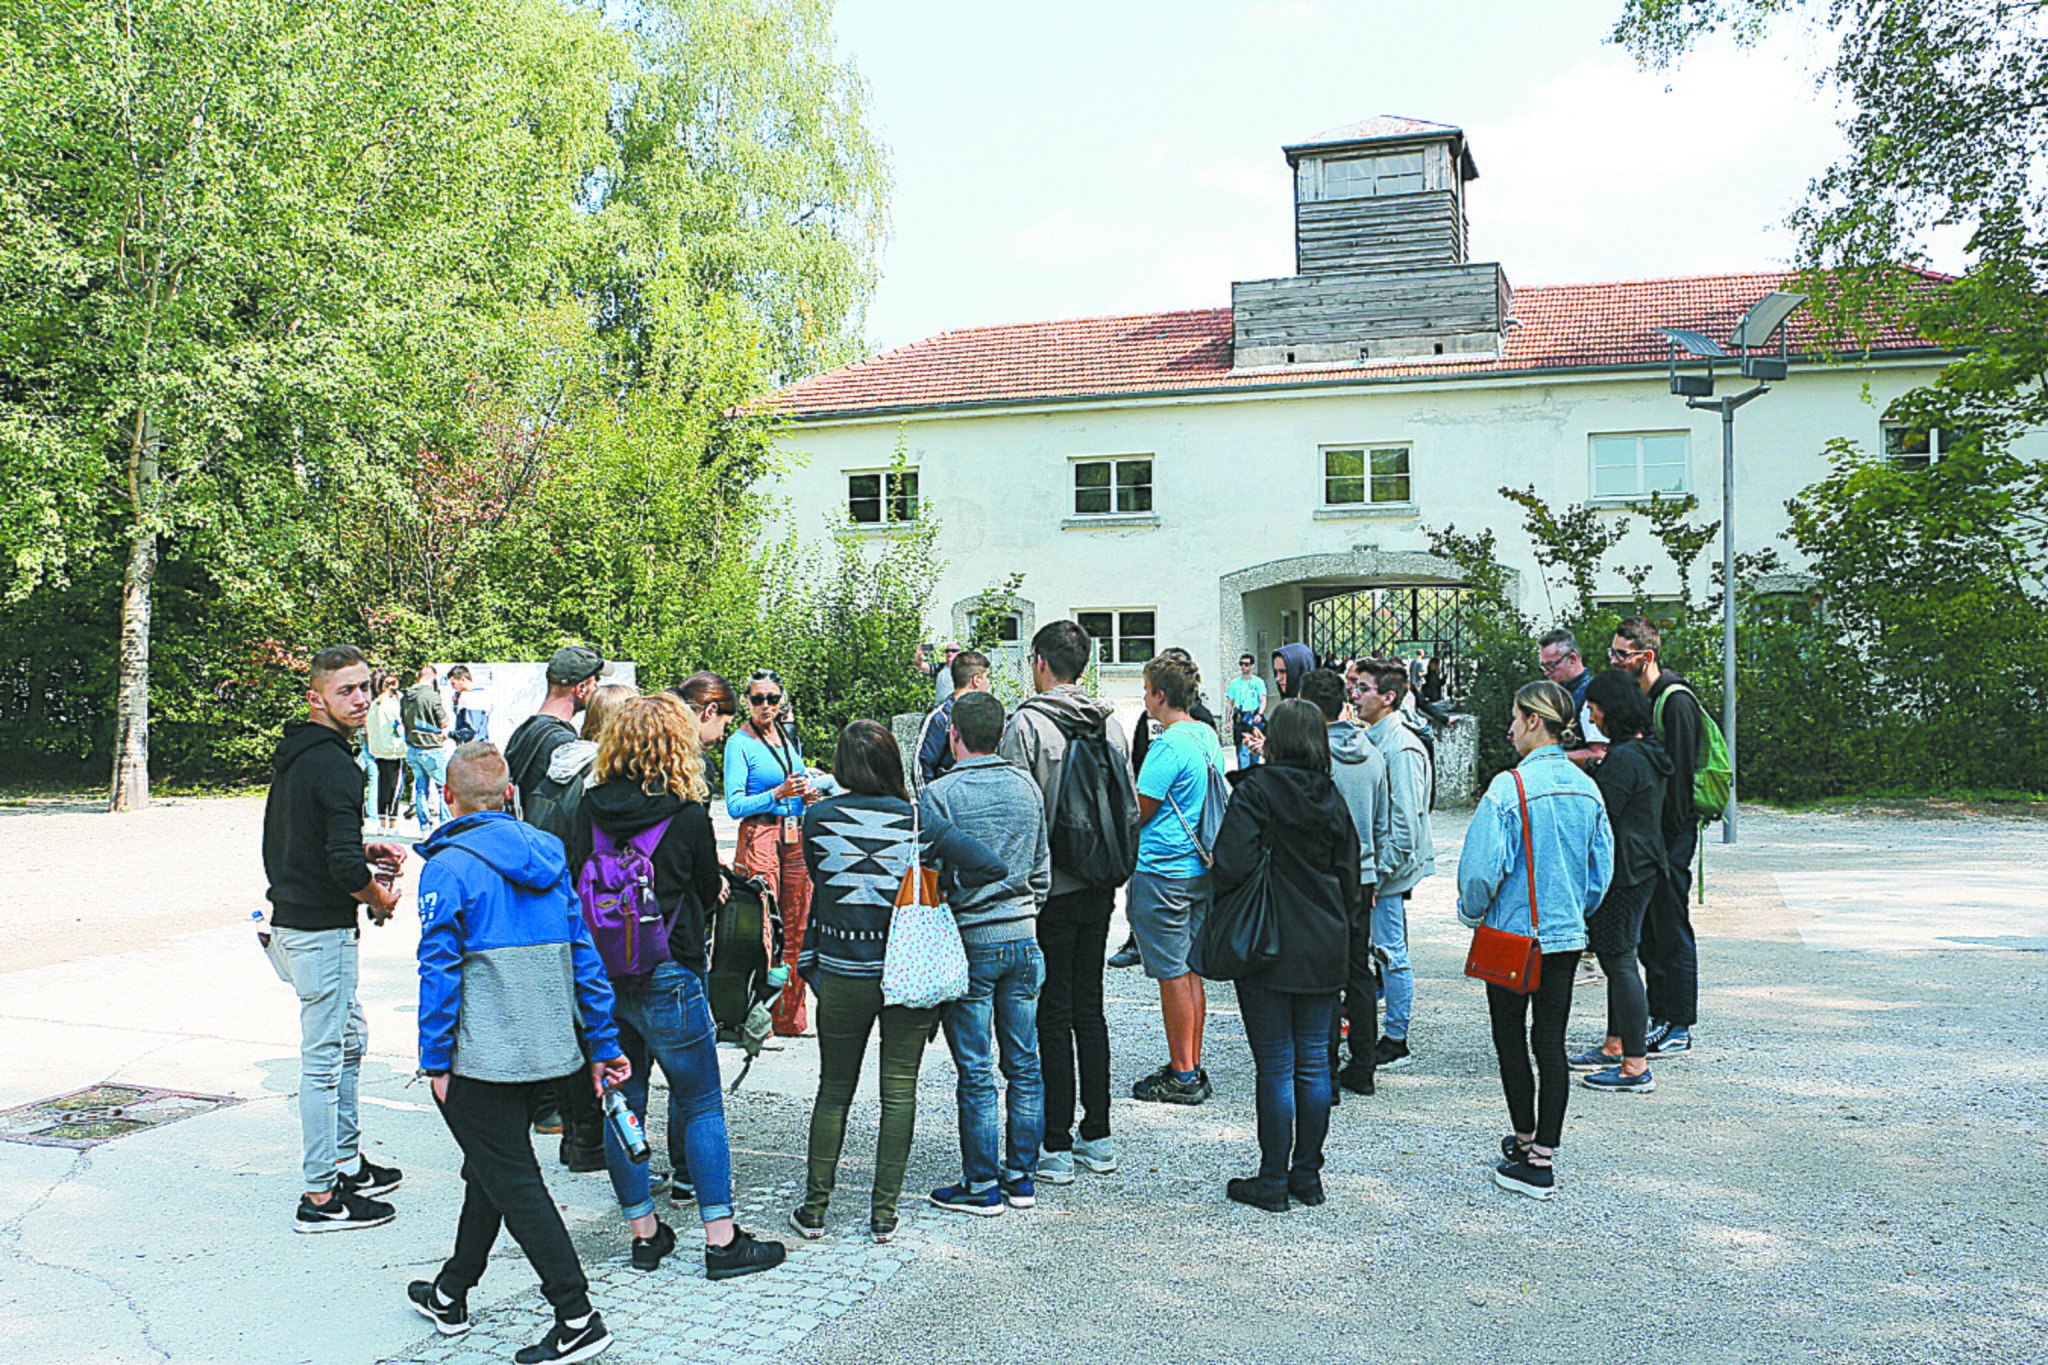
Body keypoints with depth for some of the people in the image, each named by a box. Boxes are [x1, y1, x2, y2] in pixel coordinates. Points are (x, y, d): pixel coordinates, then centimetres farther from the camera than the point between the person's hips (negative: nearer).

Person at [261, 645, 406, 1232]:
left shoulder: (292, 755, 10)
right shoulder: (334, 766, -21)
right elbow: (344, 867, -27)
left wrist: (363, 851, 12)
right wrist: (380, 898, -8)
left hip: (289, 922, 10)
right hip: (323, 932, -10)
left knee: (350, 1038, 23)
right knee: (324, 1060, -2)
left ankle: (347, 1161, 34)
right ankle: (321, 1197, 7)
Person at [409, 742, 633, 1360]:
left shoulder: (449, 866, -11)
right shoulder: (547, 856, 8)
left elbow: (440, 971, -14)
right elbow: (584, 955, 9)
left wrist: (435, 1060, -6)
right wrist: (604, 1043, 13)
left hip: (483, 1056, -7)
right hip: (545, 1049, 7)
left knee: (512, 1181, -1)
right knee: (489, 1168, 20)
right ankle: (449, 1296, 36)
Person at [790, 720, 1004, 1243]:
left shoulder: (818, 818, -7)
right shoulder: (917, 822, -10)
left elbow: (818, 878, 5)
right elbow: (991, 866, -15)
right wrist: (937, 886, -2)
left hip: (841, 977, 1)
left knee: (834, 1091, 15)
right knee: (899, 1092, 10)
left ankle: (814, 1209, 21)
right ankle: (884, 1213, 15)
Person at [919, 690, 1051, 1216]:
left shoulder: (939, 794, -12)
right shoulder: (1026, 787, 4)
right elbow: (1042, 870, 11)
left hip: (968, 941, -5)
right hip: (1023, 937, 5)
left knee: (976, 1072, 3)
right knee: (1024, 1064, 11)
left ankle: (982, 1186, 11)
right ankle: (1021, 1176, 21)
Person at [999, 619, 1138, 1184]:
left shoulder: (1025, 724, -13)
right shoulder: (1109, 723, 7)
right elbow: (1130, 805, 10)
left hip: (1049, 888, -6)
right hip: (1099, 889, 6)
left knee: (1052, 1015, 0)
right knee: (1089, 1009, 13)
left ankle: (1055, 1147, 5)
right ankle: (1097, 1138, 20)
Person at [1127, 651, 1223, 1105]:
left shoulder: (1169, 747, -18)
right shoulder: (1208, 737, 9)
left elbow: (1138, 813, -13)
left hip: (1163, 874, -9)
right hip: (1200, 868, 9)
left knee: (1173, 975, -1)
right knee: (1191, 972, 15)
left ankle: (1182, 1077, 6)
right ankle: (1192, 1068, 23)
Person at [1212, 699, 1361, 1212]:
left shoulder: (1256, 790, -11)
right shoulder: (1331, 797, 5)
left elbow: (1232, 865, -20)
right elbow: (1349, 876, 9)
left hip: (1269, 947, -5)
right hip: (1324, 949, 5)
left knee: (1276, 1067, 1)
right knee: (1314, 1063, 11)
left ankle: (1273, 1181, 9)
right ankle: (1308, 1174, 21)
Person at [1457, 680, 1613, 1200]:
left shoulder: (1510, 787, -18)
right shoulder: (1586, 788, 2)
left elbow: (1481, 867, -19)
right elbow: (1602, 868, 9)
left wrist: (1472, 912, -1)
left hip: (1513, 934, -6)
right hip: (1567, 936, 6)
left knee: (1510, 1040, 9)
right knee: (1551, 1044, 8)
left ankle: (1526, 1144, 19)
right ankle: (1543, 1157, 12)